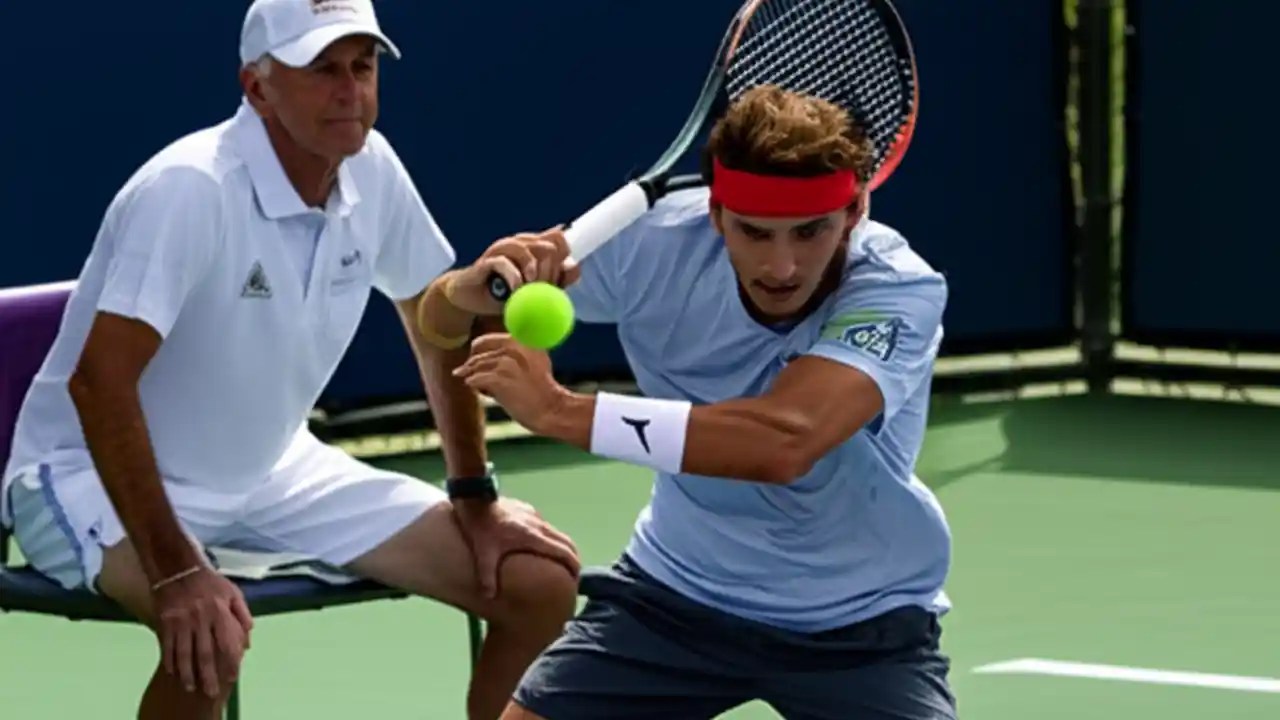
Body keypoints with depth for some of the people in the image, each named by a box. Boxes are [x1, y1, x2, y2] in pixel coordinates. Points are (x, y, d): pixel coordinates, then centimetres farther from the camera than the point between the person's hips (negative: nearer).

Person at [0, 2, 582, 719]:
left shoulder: (371, 168, -6)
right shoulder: (190, 189, -28)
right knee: (209, 633, -40)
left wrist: (476, 498, 8)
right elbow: (99, 381, -34)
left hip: (272, 472, 7)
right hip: (99, 474, -7)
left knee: (542, 585, -4)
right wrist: (176, 570, -39)